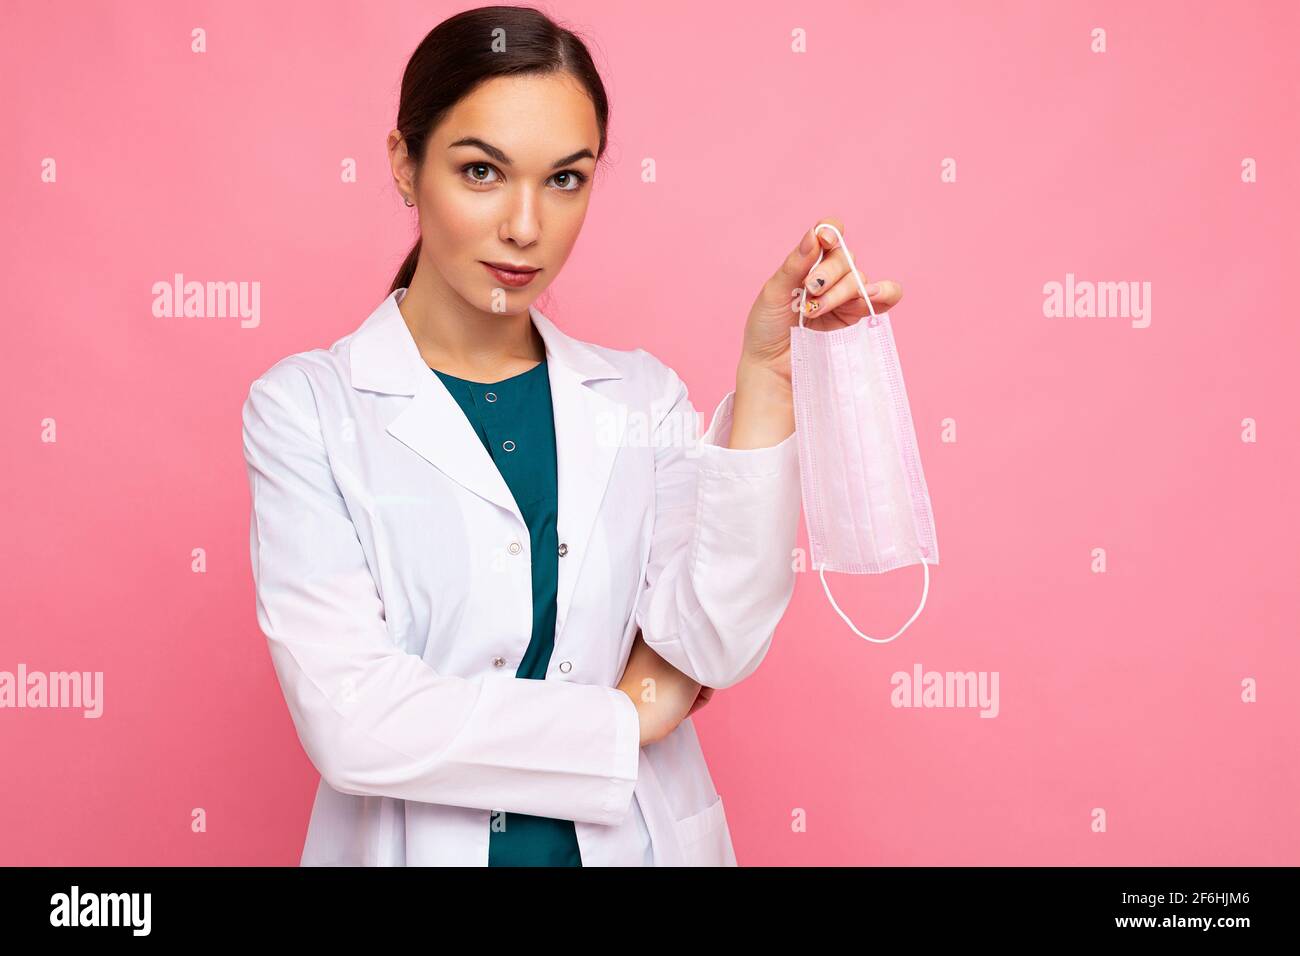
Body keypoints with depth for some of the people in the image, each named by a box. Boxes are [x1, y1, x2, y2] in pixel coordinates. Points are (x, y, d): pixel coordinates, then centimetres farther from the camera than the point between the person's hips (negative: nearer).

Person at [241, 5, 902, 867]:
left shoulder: (642, 399, -3)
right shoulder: (307, 407, -11)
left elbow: (718, 647, -14)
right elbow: (351, 721, -20)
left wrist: (766, 373, -18)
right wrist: (630, 715, -12)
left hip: (638, 840, 3)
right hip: (415, 840, -2)